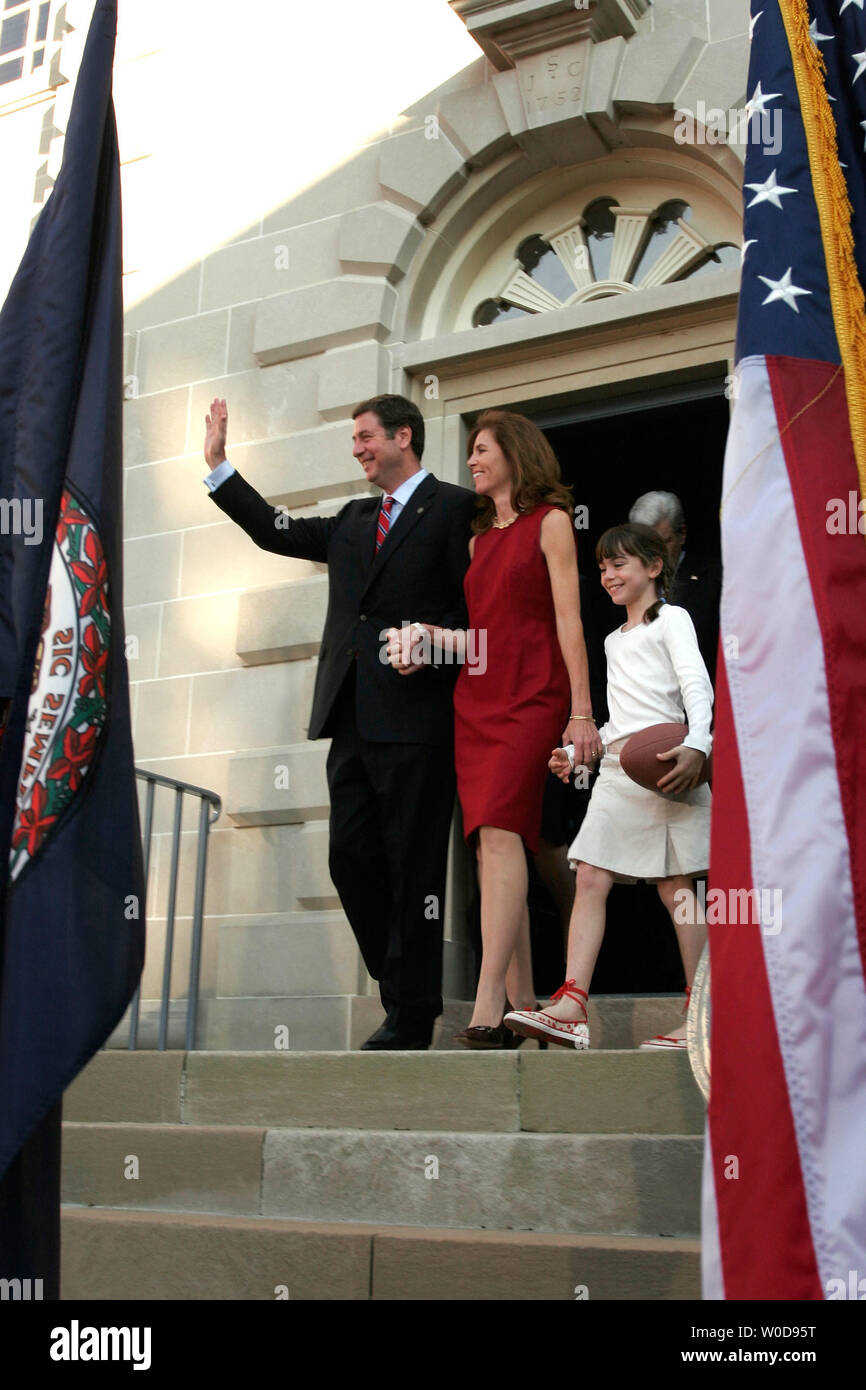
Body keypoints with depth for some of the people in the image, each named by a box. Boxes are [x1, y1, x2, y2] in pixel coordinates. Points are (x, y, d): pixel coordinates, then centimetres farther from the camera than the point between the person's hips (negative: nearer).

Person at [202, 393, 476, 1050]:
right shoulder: (354, 521, 24)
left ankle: (412, 1019, 4)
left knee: (412, 865, -3)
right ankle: (401, 988, 19)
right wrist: (218, 464, 26)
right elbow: (275, 529, 26)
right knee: (351, 855, 5)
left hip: (415, 716, -7)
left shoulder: (453, 507, 2)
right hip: (353, 718, 7)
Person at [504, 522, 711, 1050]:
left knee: (675, 885, -7)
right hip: (616, 767, 7)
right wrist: (579, 750, 17)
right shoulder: (615, 639, 27)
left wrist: (697, 746, -23)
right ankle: (572, 1006, -13)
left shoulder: (671, 619, 5)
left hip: (663, 764, -7)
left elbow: (697, 685, -8)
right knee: (591, 879, -6)